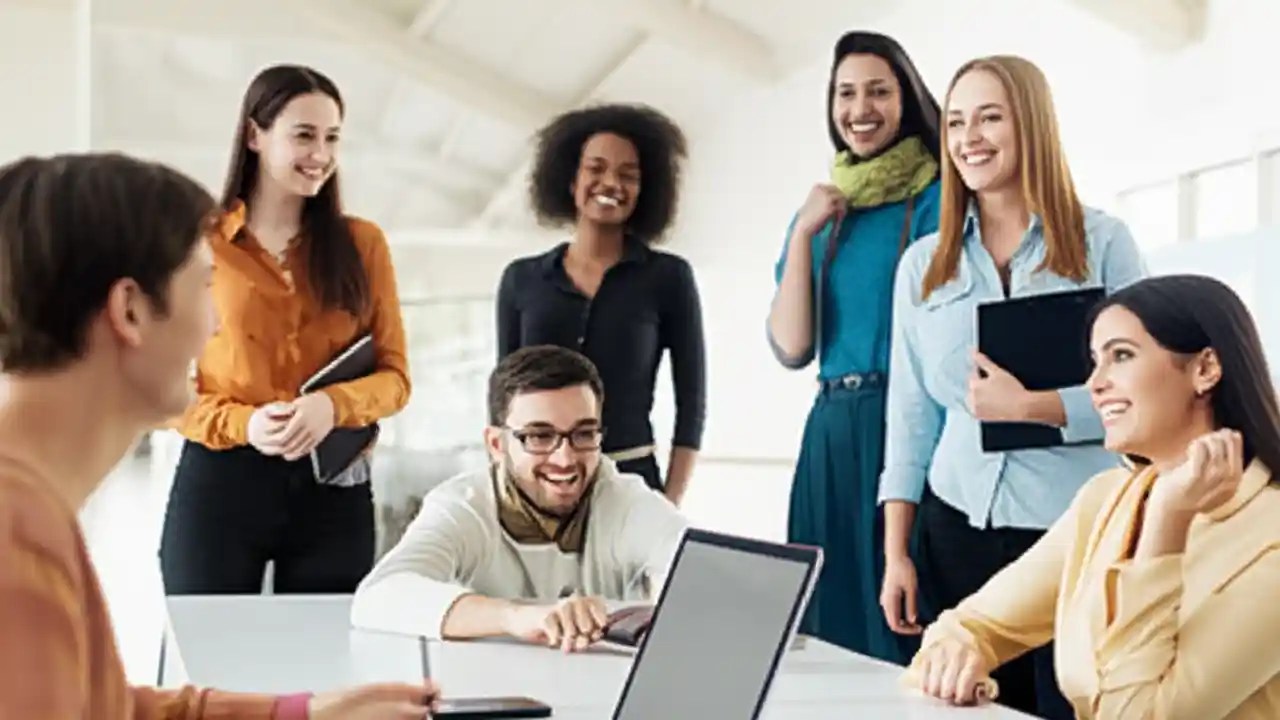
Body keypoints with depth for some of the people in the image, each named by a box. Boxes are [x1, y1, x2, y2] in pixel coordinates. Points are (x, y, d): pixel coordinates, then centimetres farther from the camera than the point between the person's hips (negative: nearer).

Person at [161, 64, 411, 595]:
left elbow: (394, 376, 6)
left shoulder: (362, 243, 7)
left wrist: (333, 405, -15)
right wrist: (243, 423, -16)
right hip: (218, 482, -2)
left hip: (332, 487, 2)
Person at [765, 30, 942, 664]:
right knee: (834, 625, 9)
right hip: (832, 431, 6)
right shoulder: (821, 211, 15)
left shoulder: (938, 199, -1)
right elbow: (790, 349, 5)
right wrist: (804, 234, 0)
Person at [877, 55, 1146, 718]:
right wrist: (896, 554, 4)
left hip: (1078, 530, -2)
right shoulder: (924, 263, 9)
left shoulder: (1101, 242, 1)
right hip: (959, 528, 3)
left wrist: (1030, 405, -17)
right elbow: (910, 414, 8)